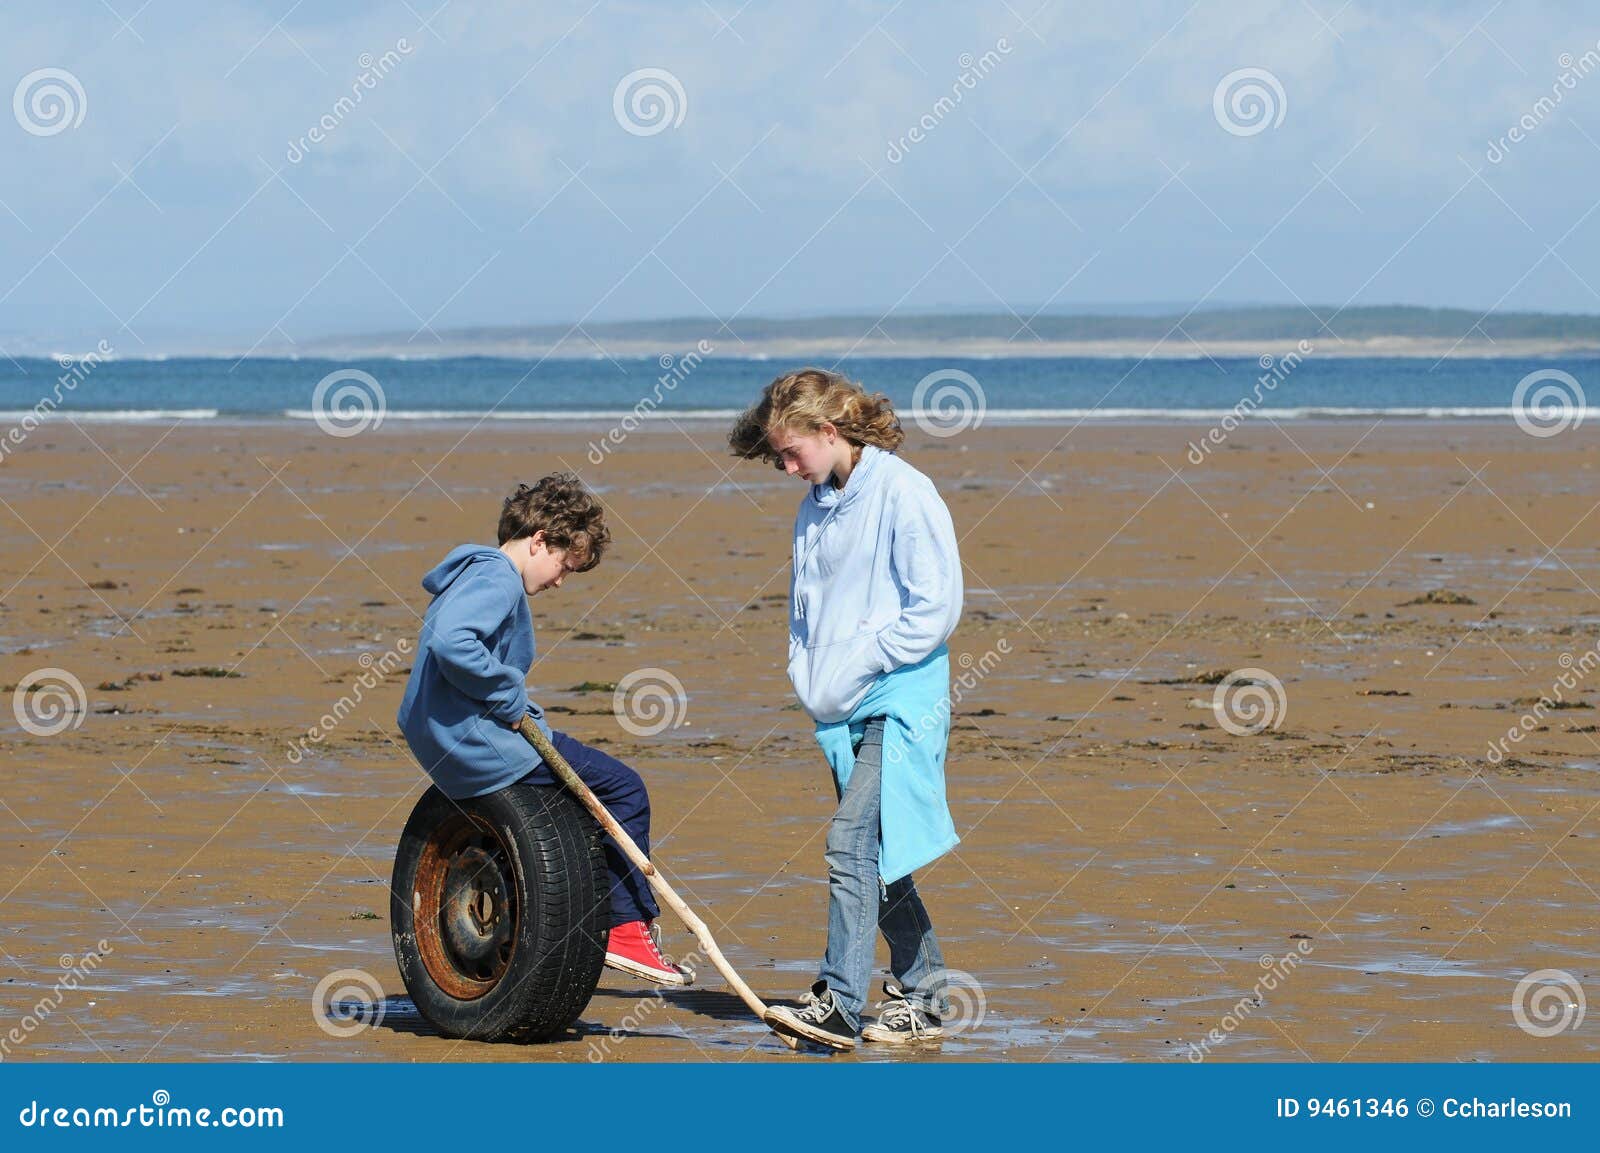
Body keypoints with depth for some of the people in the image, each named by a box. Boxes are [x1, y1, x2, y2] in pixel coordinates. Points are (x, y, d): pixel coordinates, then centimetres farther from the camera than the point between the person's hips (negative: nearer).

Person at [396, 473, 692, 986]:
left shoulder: (475, 574, 18)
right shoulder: (496, 578, -15)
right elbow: (451, 643, -32)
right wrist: (509, 698, -20)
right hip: (481, 745, -11)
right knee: (623, 788, -6)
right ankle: (628, 929, -2)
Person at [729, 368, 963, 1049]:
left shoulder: (903, 494, -11)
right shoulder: (816, 506, 13)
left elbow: (936, 608, -15)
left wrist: (857, 665, -14)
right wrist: (808, 675, 9)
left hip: (900, 702, -8)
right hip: (842, 712, 8)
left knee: (853, 841, -18)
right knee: (876, 859, 10)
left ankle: (838, 1004, -20)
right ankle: (923, 998, 20)